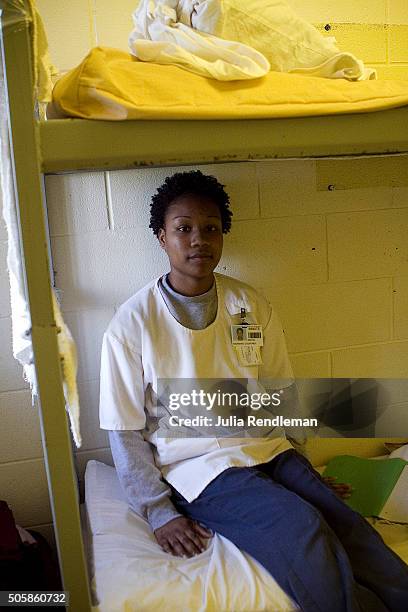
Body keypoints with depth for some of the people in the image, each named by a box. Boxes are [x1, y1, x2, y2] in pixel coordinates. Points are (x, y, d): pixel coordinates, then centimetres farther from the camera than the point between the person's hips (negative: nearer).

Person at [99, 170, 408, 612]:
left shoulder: (251, 305, 5)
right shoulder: (132, 324, -7)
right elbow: (126, 432, -3)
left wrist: (307, 473, 8)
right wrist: (159, 512, -7)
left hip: (269, 451, 4)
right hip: (199, 468, -3)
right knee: (302, 533, -25)